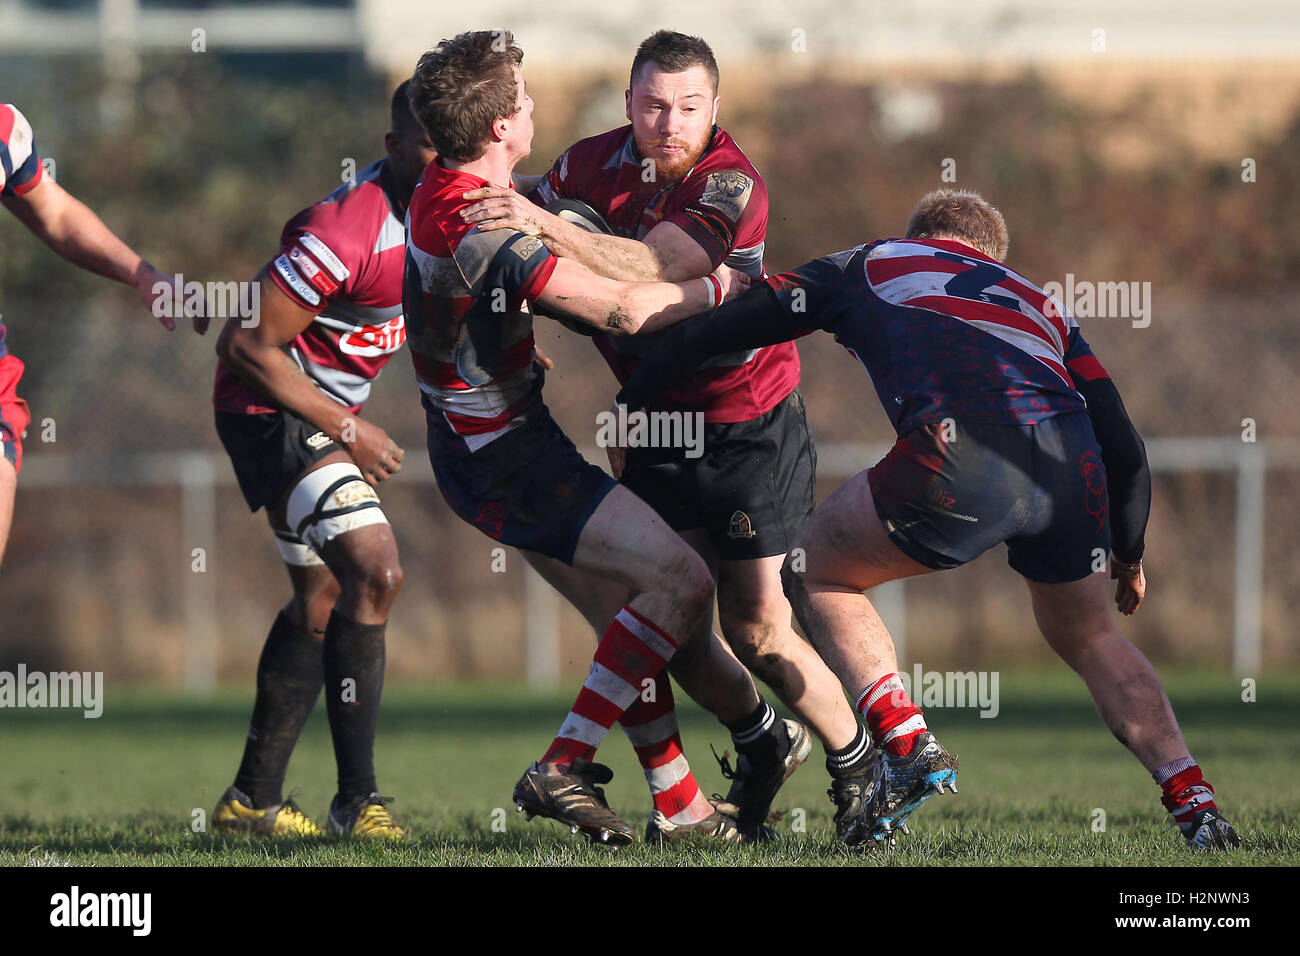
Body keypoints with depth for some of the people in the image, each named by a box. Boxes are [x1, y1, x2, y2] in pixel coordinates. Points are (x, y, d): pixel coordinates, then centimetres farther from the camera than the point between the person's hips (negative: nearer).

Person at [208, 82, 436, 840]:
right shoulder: (350, 231, -29)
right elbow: (248, 344, -24)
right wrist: (347, 430, -19)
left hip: (329, 410, 10)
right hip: (273, 409, -10)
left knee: (322, 596, 16)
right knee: (376, 573, -21)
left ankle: (253, 799, 27)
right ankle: (358, 801, -18)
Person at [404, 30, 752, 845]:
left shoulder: (439, 196, 6)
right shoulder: (489, 228, -27)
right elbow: (623, 310, -25)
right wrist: (718, 289, -9)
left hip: (493, 447, 11)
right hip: (509, 463, -11)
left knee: (635, 601, 14)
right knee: (681, 578, -14)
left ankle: (678, 804, 17)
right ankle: (563, 767, -12)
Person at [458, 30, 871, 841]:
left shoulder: (731, 185, -22)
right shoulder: (594, 164, -4)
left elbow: (652, 268, -38)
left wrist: (547, 226, -47)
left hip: (750, 429, -5)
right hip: (657, 424, 5)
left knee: (754, 623, -9)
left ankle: (859, 762, 12)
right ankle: (762, 743, 22)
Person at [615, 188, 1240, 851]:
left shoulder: (868, 266, 30)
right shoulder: (1041, 305, 36)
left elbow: (708, 335, 29)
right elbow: (1125, 451, 31)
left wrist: (626, 409, 42)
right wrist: (1129, 556, 47)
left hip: (962, 460, -4)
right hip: (1073, 471, 4)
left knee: (816, 575, 22)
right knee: (1088, 638, 30)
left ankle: (908, 746, 3)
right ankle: (1196, 805, 15)